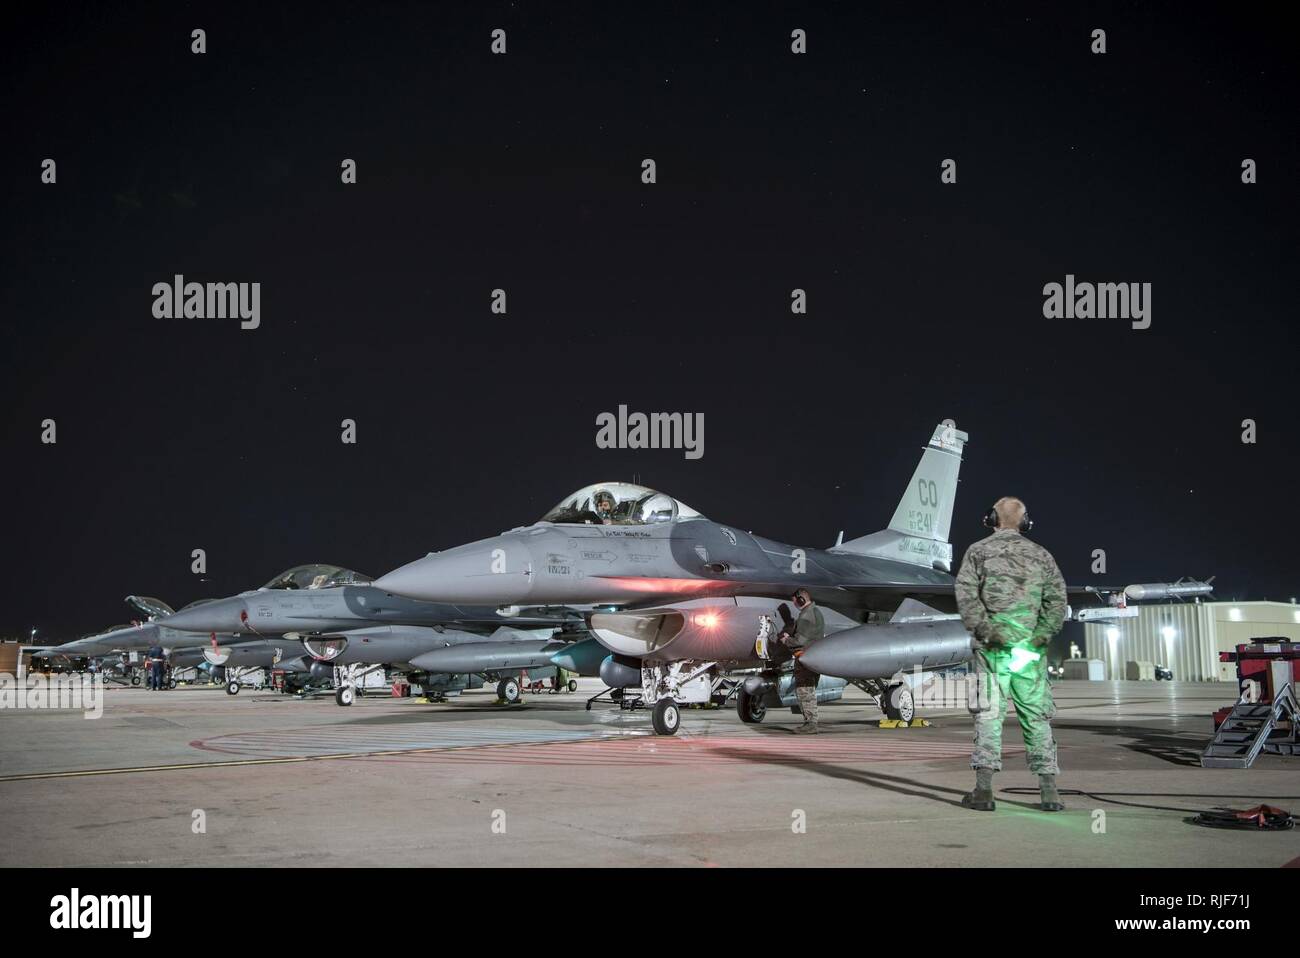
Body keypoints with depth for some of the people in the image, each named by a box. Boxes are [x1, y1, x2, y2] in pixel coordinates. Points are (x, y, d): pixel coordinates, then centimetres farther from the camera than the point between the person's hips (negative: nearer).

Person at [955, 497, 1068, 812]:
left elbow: (967, 594, -9)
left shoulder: (978, 551, 5)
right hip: (1031, 651, 2)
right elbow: (1057, 598, 1)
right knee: (1037, 717, 7)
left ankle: (984, 789, -7)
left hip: (993, 647, -2)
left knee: (988, 715, 0)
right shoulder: (1041, 555, 12)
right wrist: (1042, 635, -4)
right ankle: (1049, 791, 5)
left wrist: (984, 630, -11)